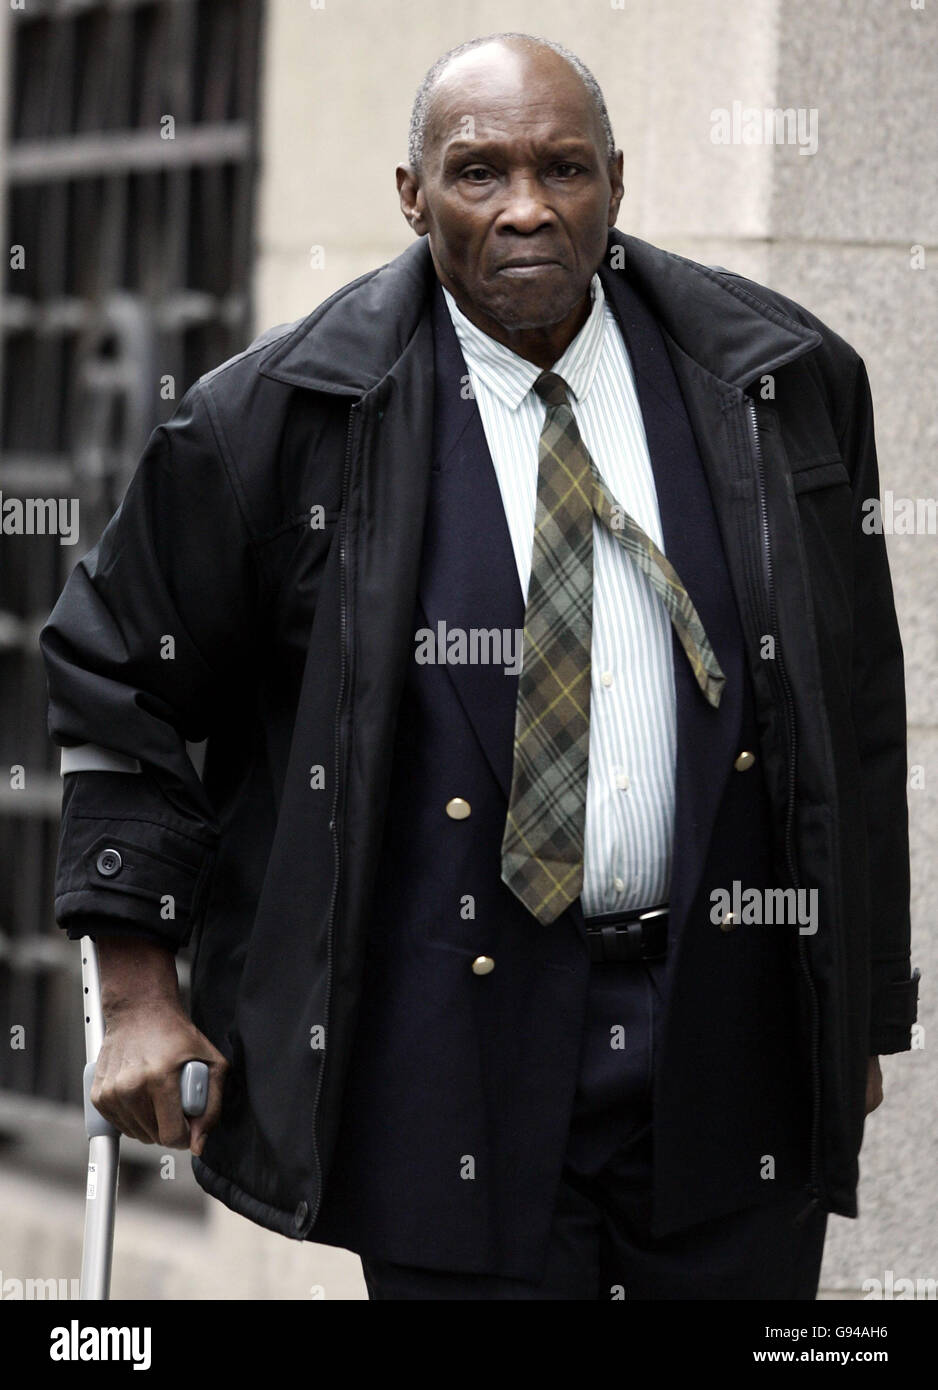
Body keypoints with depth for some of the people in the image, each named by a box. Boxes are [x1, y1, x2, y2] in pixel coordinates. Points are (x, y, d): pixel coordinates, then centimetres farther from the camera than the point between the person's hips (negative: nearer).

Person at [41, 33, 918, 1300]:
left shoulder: (783, 381, 4)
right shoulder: (282, 415, -4)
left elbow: (857, 707, 10)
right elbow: (119, 673, 4)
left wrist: (864, 1008, 12)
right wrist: (138, 993, -2)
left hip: (730, 1047, 3)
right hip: (452, 1045, -2)